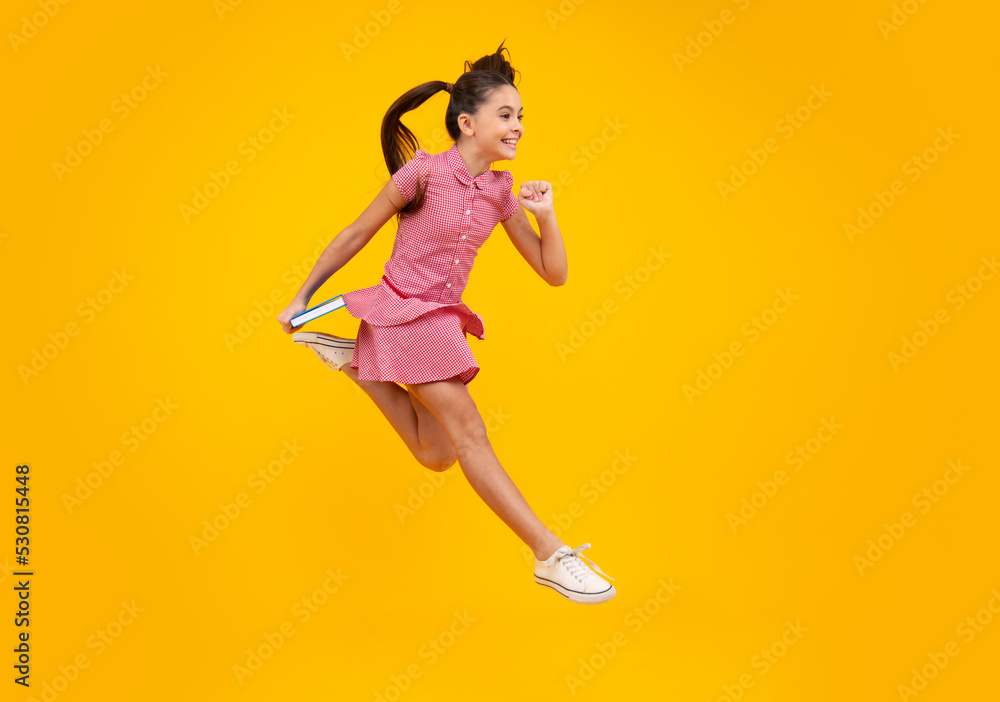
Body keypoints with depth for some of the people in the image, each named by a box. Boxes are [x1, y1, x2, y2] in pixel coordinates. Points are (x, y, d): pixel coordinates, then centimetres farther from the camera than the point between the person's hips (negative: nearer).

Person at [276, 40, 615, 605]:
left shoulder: (501, 193, 4)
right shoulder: (424, 171, -12)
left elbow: (554, 273, 5)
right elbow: (356, 235, -3)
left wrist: (546, 214, -12)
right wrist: (303, 296, 1)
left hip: (443, 321, 7)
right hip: (404, 313, -7)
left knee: (438, 455, 14)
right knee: (470, 434, -12)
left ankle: (357, 361, 22)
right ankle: (551, 556, -8)